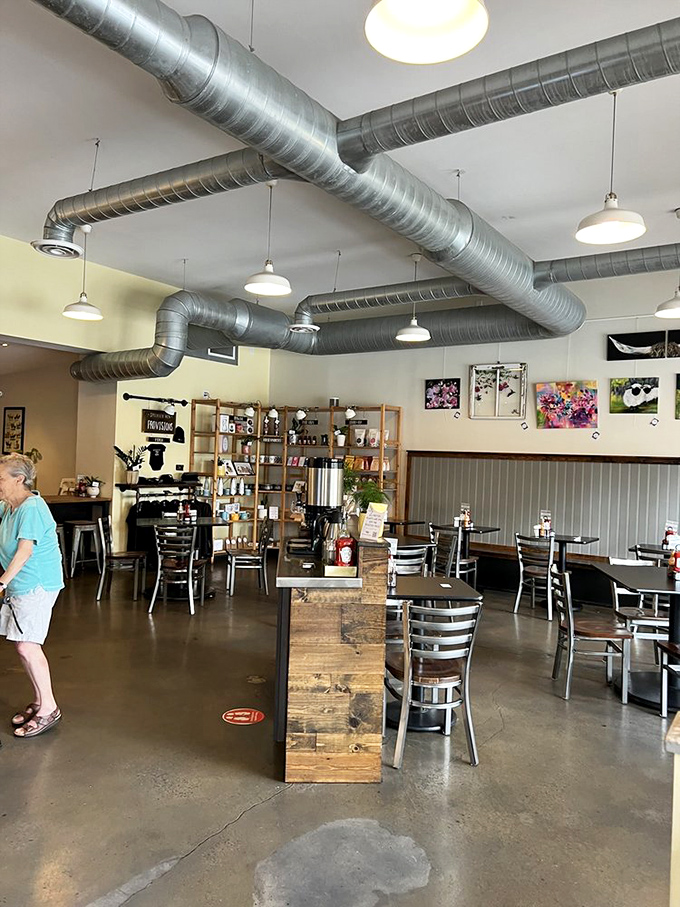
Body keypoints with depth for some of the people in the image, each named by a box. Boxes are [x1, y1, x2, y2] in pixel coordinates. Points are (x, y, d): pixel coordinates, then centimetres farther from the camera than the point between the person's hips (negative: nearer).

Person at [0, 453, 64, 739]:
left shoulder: (31, 508, -18)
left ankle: (48, 708, 2)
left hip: (36, 586, -10)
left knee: (27, 646, -9)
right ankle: (38, 701, 25)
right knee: (24, 646, 12)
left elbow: (25, 550, -24)